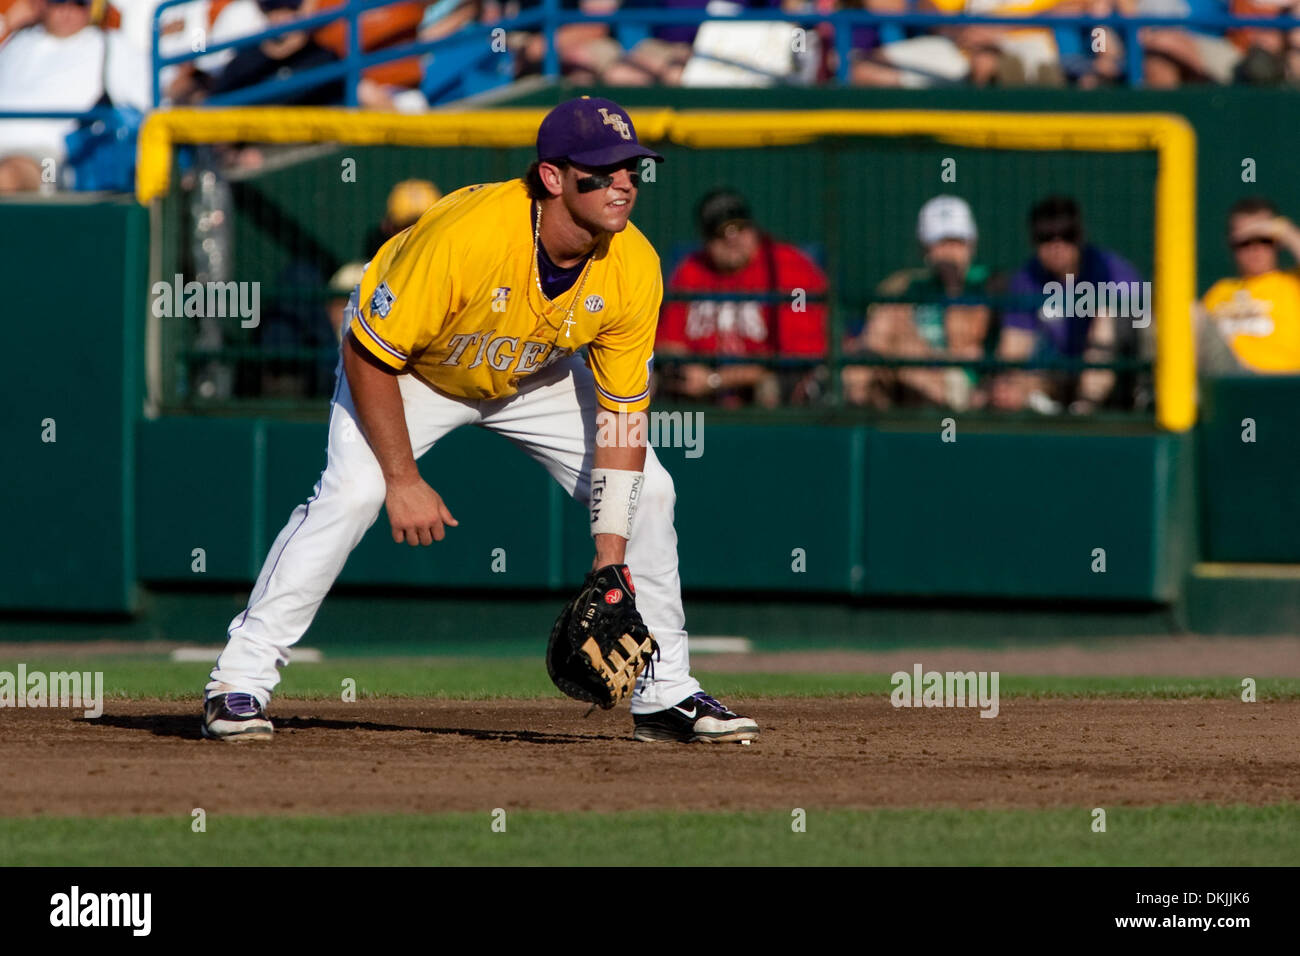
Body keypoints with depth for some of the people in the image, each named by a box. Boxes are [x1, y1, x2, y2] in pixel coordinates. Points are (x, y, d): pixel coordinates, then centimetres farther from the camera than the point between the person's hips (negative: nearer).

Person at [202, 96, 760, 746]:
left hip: (534, 375, 5)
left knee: (647, 491, -4)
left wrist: (611, 559, -21)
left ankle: (665, 694, 10)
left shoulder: (634, 268, -25)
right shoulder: (464, 235, -40)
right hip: (410, 366, -5)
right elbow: (368, 356, -28)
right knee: (350, 493, -26)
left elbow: (623, 414, -17)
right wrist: (403, 480, -28)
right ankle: (239, 682, -17)